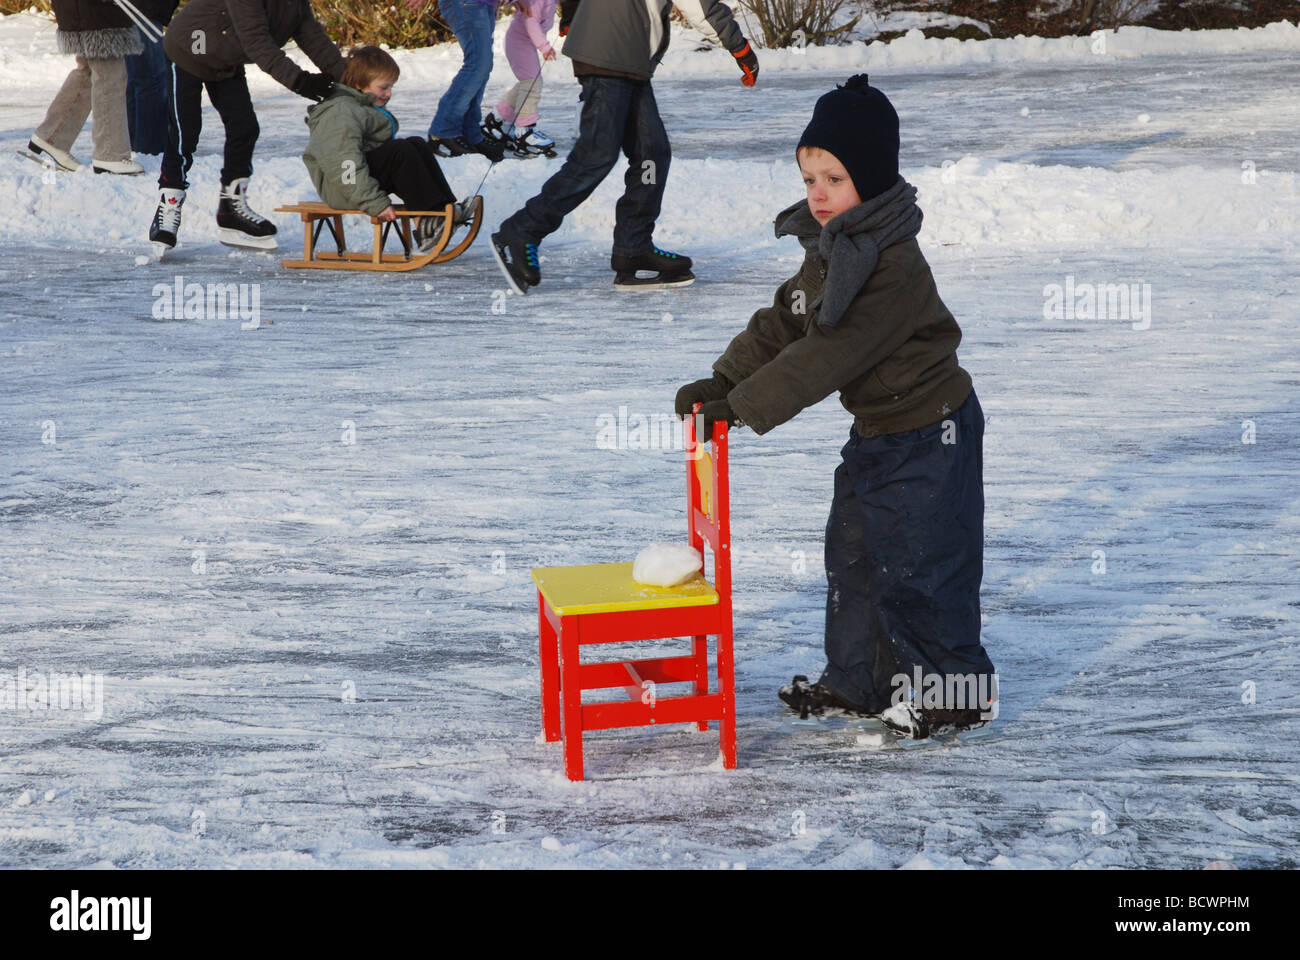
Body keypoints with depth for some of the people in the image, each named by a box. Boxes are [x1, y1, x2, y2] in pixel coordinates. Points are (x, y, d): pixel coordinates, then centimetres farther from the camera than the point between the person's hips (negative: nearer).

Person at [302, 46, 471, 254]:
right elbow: (344, 164, -28)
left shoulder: (370, 107, 18)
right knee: (400, 150, -25)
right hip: (339, 188, -11)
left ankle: (445, 208, -15)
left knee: (417, 145, -1)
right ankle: (425, 221, -28)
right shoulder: (340, 114, -18)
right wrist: (375, 203, -30)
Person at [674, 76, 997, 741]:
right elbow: (781, 324, 10)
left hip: (930, 436, -10)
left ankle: (951, 688, 15)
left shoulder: (894, 268, -27)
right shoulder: (829, 250, 4)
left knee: (919, 562, -1)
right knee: (852, 555, 15)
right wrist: (721, 382, -2)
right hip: (877, 430, 10)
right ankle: (858, 680, 28)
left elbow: (827, 356, -30)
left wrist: (743, 406, -29)